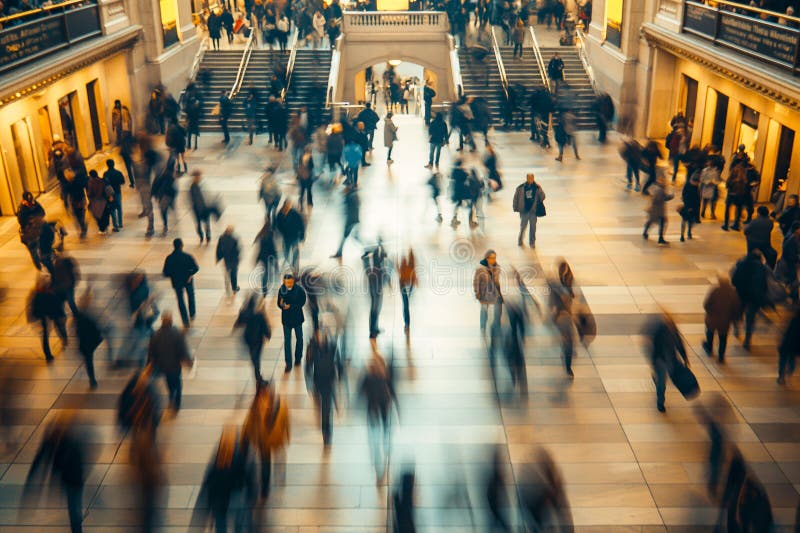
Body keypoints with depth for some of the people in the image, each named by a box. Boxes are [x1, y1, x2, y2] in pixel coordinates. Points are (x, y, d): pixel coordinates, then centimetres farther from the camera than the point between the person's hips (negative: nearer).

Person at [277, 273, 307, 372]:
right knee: (287, 341, 0)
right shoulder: (281, 290, -9)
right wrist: (282, 305, -25)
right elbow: (279, 304, -2)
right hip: (286, 318, 1)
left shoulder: (299, 289, -15)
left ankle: (298, 358, 38)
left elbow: (302, 302, -11)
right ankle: (288, 363, 5)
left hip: (297, 317, 0)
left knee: (299, 338, 16)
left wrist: (290, 306, -22)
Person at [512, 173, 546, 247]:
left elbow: (542, 198, -7)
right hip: (524, 210, -1)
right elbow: (516, 197, 1)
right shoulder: (521, 188, -8)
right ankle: (520, 240, 33)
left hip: (533, 210, 1)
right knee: (523, 226, 11)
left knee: (533, 227, 7)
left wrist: (539, 189, -21)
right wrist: (515, 208, 1)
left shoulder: (536, 187, -4)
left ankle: (532, 242, 21)